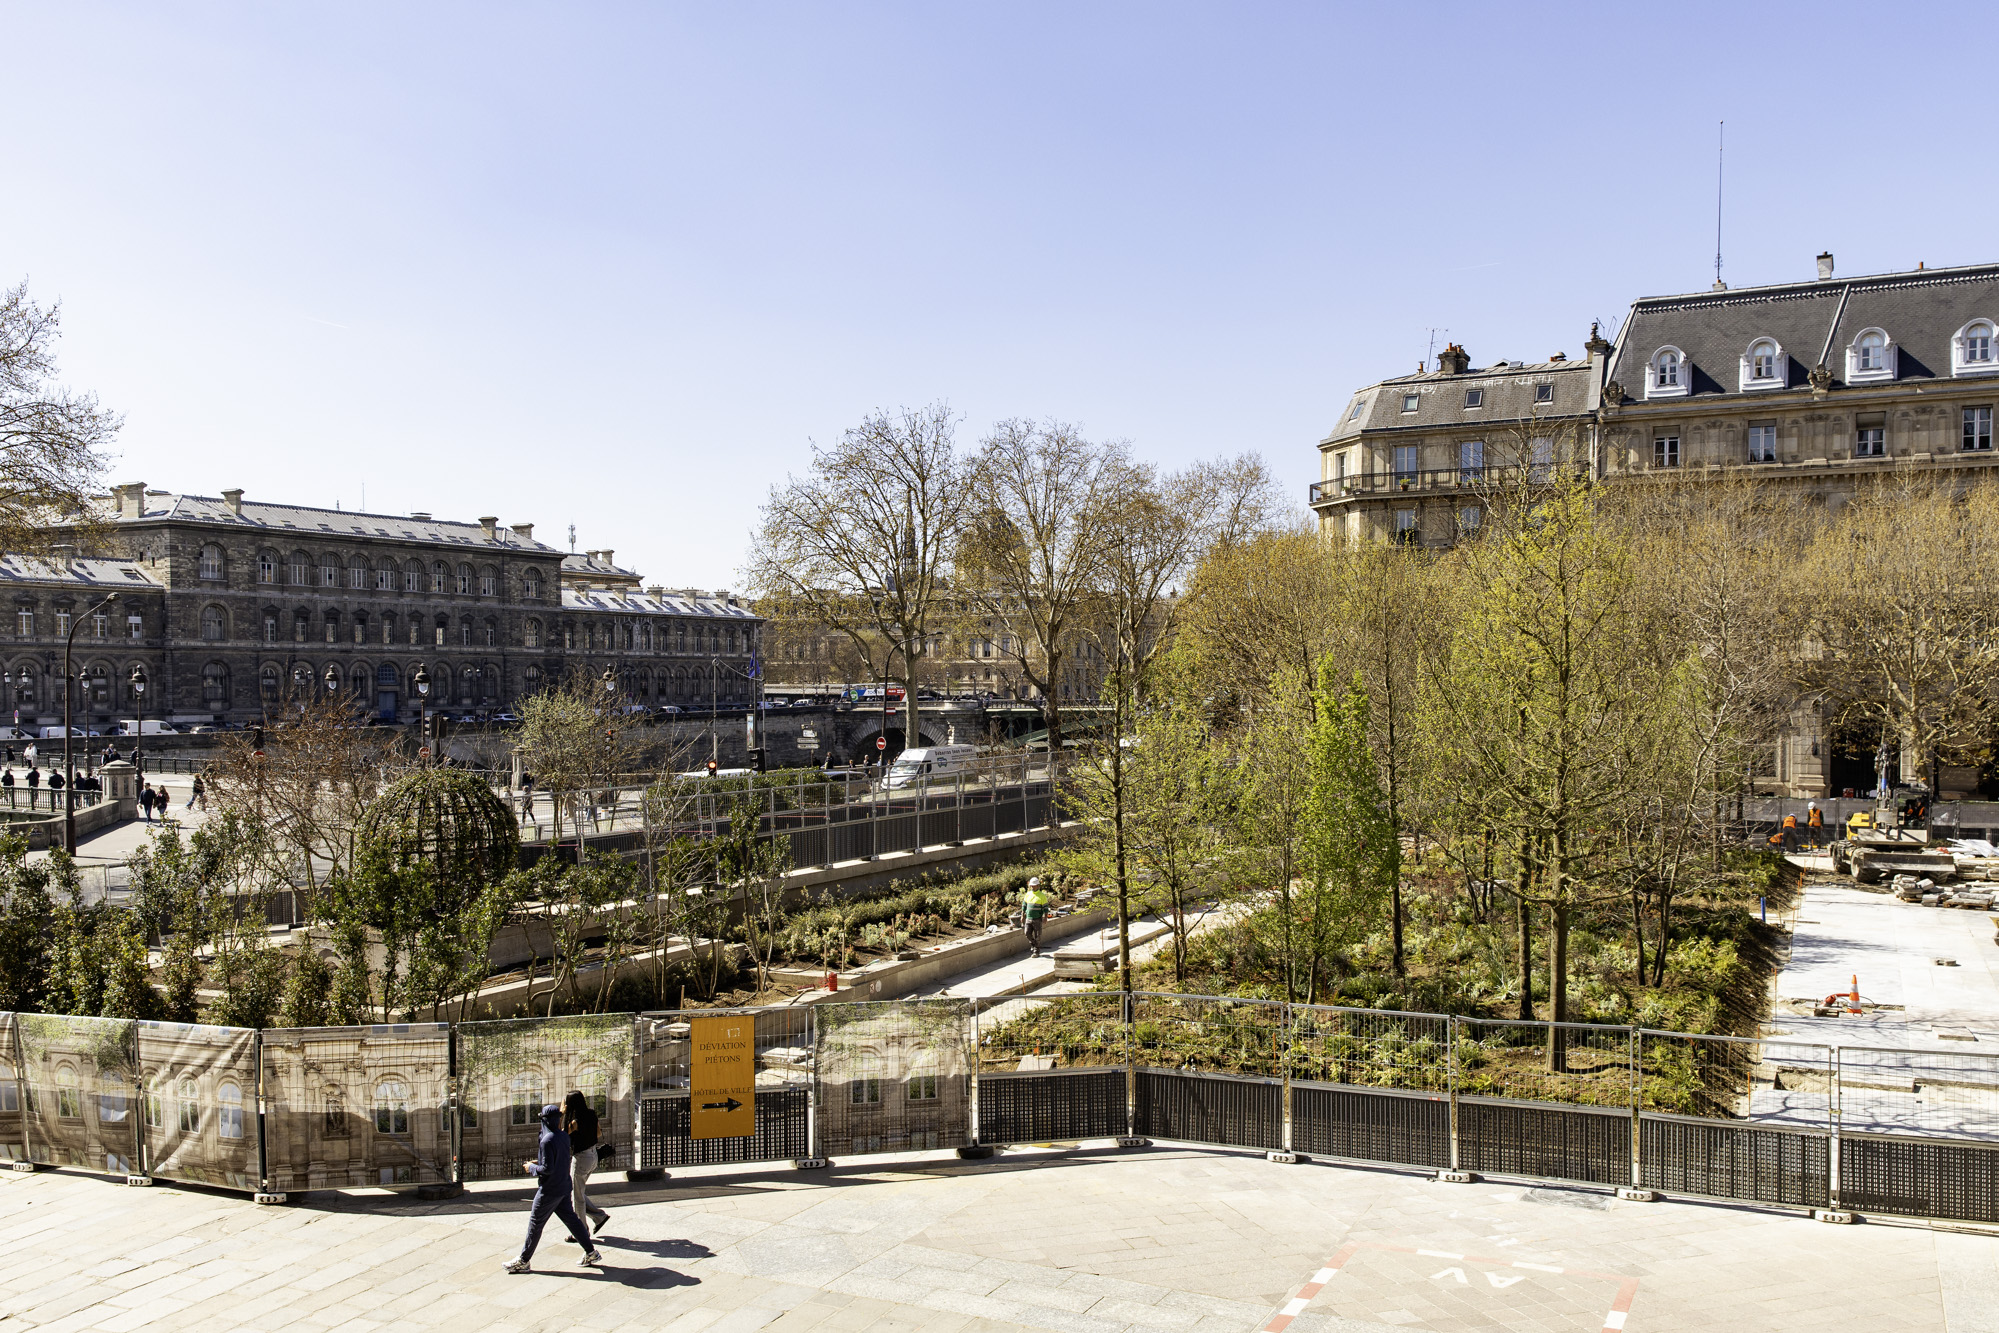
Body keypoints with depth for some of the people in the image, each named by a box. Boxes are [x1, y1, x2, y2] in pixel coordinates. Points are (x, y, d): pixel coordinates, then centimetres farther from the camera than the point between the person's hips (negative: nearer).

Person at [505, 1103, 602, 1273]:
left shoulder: (547, 1141, -22)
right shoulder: (564, 1137, 3)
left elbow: (547, 1169, -23)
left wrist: (532, 1167, -7)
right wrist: (538, 1163, 14)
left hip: (548, 1191, -8)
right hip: (563, 1188, 8)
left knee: (535, 1224, 5)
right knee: (571, 1219, 13)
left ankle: (523, 1261, 16)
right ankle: (591, 1253, 15)